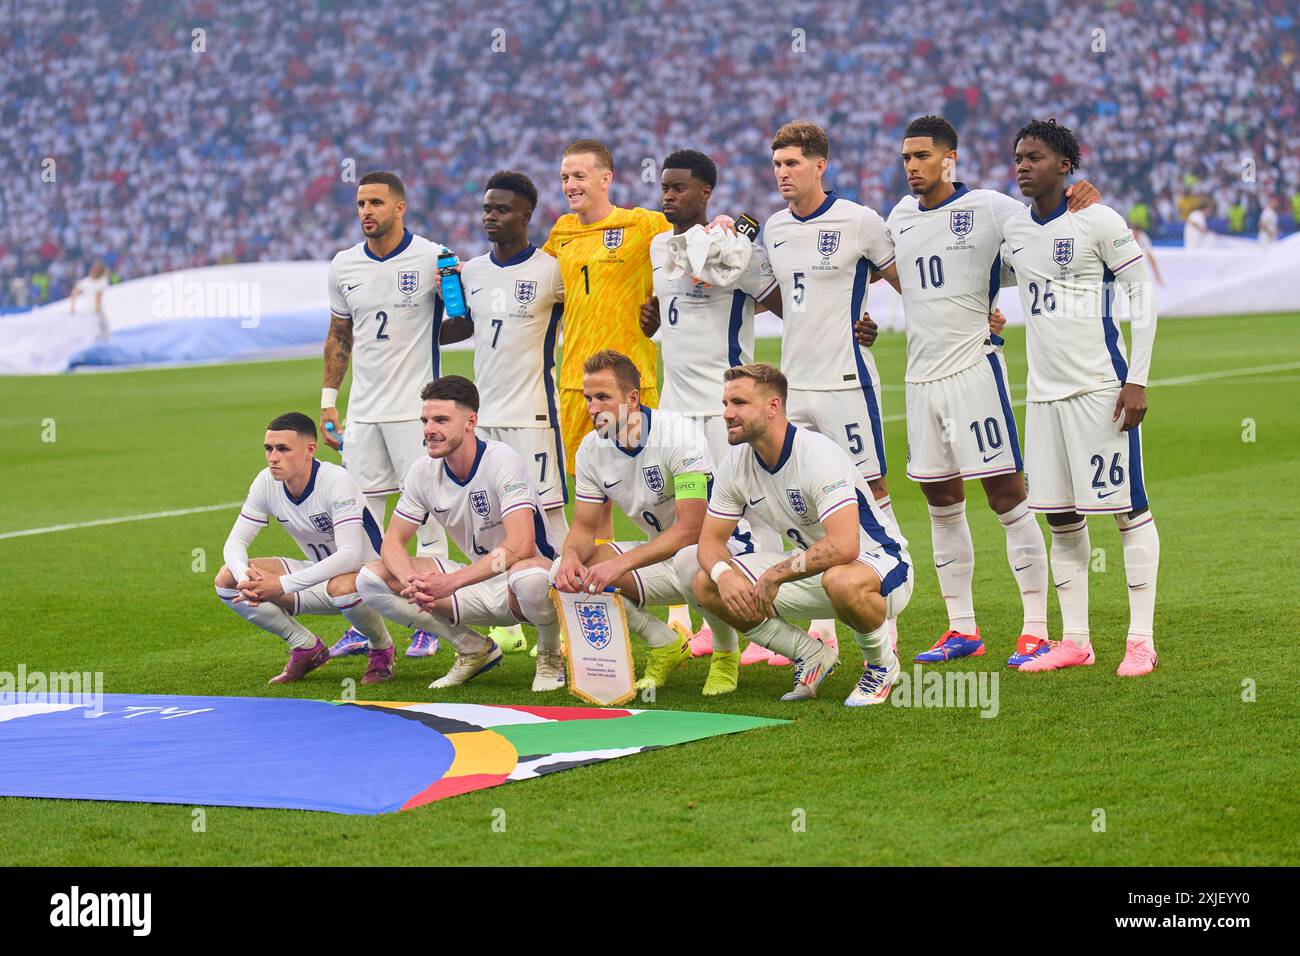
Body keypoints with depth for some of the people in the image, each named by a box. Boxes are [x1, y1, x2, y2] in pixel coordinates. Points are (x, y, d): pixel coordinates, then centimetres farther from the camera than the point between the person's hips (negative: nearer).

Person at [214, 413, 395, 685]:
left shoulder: (336, 481, -27)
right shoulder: (266, 482, -10)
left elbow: (350, 555, -37)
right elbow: (235, 543, -6)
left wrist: (282, 585, -42)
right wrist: (245, 577, -31)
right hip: (320, 573, 6)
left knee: (342, 586, -43)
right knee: (227, 579, -10)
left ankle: (381, 649, -8)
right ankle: (306, 648, 4)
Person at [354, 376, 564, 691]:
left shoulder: (502, 461, -22)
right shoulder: (424, 471, -5)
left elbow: (521, 546, -34)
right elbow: (393, 542, -1)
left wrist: (451, 582, -40)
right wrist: (412, 581, -25)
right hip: (480, 584, 6)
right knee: (370, 579, -10)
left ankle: (551, 654, -8)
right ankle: (474, 649, 2)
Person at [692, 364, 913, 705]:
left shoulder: (820, 456, -28)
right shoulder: (736, 467, -5)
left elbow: (843, 546, -39)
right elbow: (710, 541, 0)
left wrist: (776, 575, -31)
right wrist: (723, 573, -24)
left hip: (881, 564, -7)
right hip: (813, 567, 7)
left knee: (842, 581, -44)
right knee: (707, 585, -10)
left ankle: (882, 664, -11)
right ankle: (811, 655, 5)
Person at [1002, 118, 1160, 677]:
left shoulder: (1098, 222, -8)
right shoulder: (1014, 231, 9)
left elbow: (1142, 293, -7)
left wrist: (1137, 380, -12)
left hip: (1101, 388, -6)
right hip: (1044, 393, 6)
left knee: (1128, 508, -4)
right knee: (1060, 516, 8)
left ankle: (1142, 640, 0)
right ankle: (1074, 641, 14)